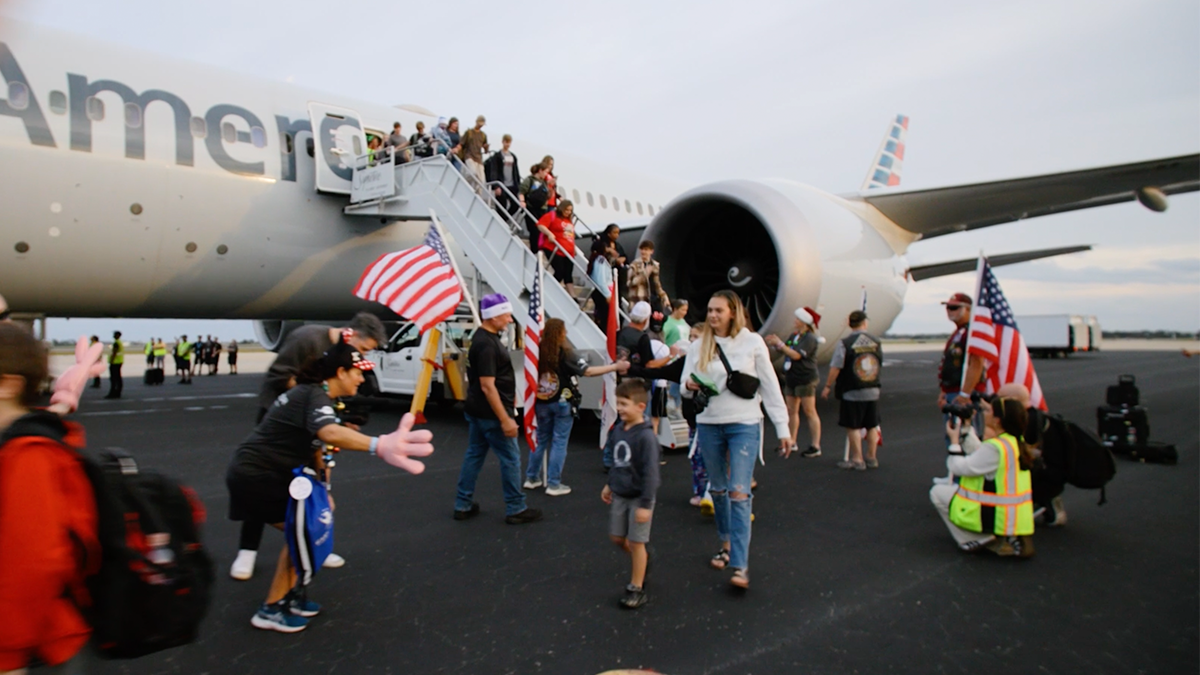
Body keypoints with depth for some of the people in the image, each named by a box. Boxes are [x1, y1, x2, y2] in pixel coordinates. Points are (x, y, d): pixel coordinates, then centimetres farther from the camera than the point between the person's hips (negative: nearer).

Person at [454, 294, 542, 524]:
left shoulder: (484, 337, 9)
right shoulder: (486, 344, -23)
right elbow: (487, 385, -26)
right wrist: (505, 419, -25)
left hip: (477, 411, 10)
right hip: (490, 414, -10)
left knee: (474, 455, 15)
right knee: (511, 459, 1)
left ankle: (463, 505, 23)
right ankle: (516, 510, 11)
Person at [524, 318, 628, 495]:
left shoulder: (538, 352, -4)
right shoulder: (564, 354, -16)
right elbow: (587, 371, -18)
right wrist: (615, 366, -13)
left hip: (542, 402, 5)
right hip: (562, 403, -5)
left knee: (541, 439, 18)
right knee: (559, 442, 4)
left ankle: (531, 478, 25)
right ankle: (554, 484, 6)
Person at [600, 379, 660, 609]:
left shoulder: (646, 436, -23)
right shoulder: (618, 429, 0)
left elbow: (650, 473, -22)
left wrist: (645, 504, -21)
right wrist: (610, 484, 19)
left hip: (638, 497, -7)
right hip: (619, 495, 7)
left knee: (636, 542, 3)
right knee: (617, 537, 15)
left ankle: (636, 589, 18)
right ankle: (642, 560, 43)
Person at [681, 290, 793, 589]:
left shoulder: (752, 342, -2)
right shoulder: (699, 346, 6)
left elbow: (770, 386, 1)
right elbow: (686, 387, 11)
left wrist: (783, 429, -1)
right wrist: (690, 386, -15)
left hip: (745, 425, -3)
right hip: (709, 425, 4)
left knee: (739, 492, -10)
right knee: (718, 490, 14)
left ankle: (740, 566, -8)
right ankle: (726, 545, 33)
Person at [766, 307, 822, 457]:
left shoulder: (810, 338, -13)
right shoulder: (794, 336, 13)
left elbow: (796, 355, -23)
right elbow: (785, 350, 13)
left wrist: (780, 344, -21)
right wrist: (775, 343, -4)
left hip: (806, 379, -9)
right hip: (792, 379, 9)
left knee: (809, 412, -5)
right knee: (791, 411, 11)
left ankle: (815, 446, -2)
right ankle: (792, 442, 21)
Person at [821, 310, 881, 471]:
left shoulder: (844, 343, -13)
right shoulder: (876, 343, 2)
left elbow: (835, 368, -14)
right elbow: (879, 366, 13)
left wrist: (827, 387, -4)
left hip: (852, 392, -5)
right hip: (873, 391, 5)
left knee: (853, 427, 4)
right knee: (872, 426, 15)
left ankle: (857, 460, 8)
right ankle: (871, 458, 24)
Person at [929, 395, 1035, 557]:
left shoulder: (995, 448, -25)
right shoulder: (1016, 441, 3)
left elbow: (959, 467, -18)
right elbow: (979, 455, 11)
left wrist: (954, 440, -4)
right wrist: (966, 429, 12)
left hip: (997, 517, -9)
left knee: (938, 492, 4)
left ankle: (976, 540, 0)